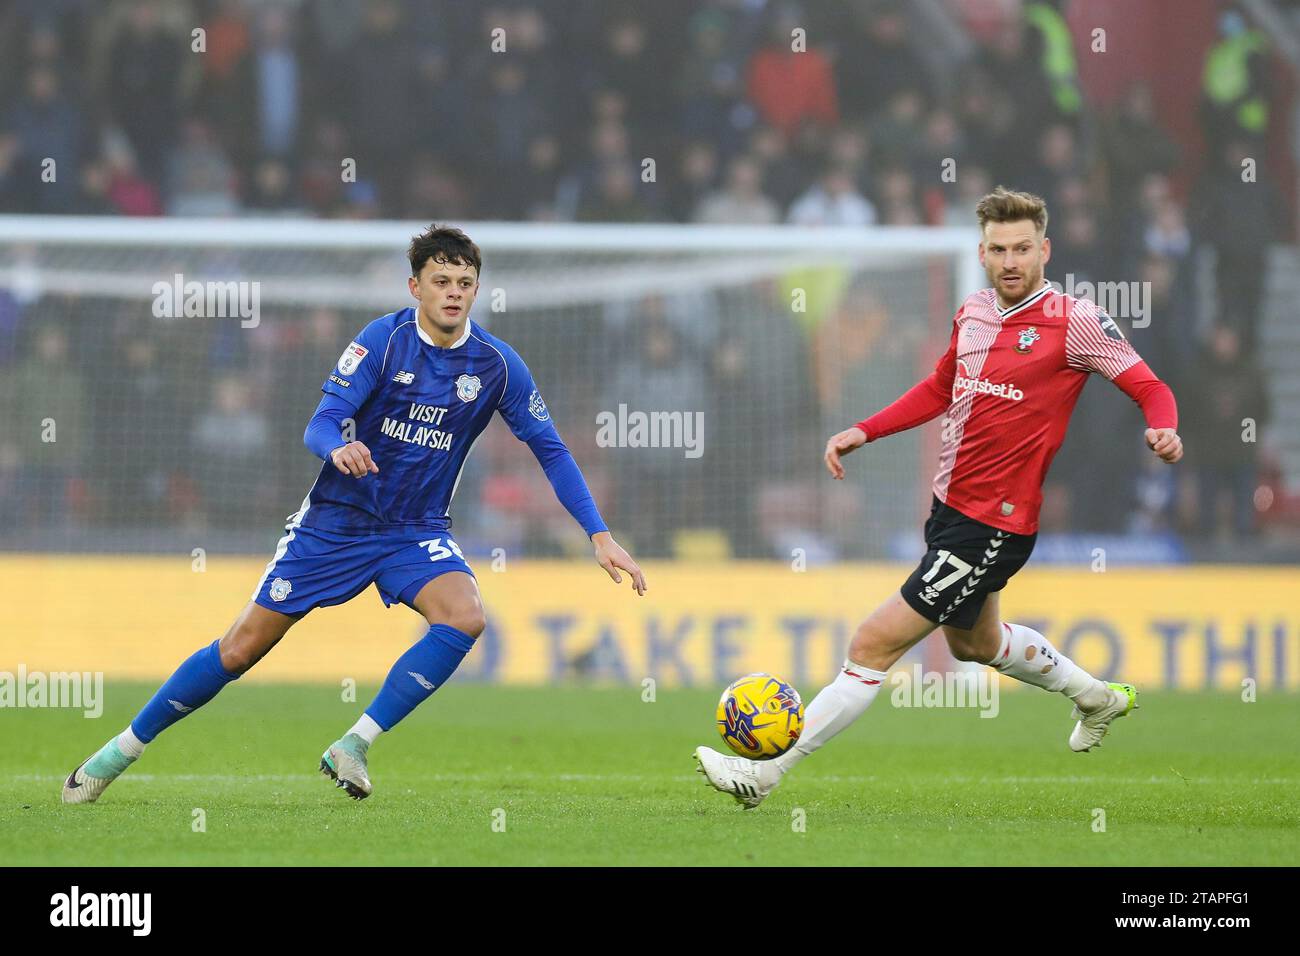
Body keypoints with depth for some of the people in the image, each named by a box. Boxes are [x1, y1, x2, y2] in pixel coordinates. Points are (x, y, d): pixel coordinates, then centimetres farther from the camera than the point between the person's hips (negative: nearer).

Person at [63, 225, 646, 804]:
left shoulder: (495, 364, -5)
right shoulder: (385, 339, -12)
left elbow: (550, 450, 2)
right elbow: (320, 425, -18)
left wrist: (599, 535, -6)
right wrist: (338, 448, -42)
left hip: (418, 532, 2)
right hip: (335, 521, -2)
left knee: (464, 616, -29)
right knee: (241, 649, 0)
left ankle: (352, 748, -20)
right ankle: (121, 751, 17)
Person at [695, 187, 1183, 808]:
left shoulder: (1074, 321, -14)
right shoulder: (972, 314, 6)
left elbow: (1149, 388, -9)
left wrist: (1162, 431, -30)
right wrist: (864, 431, 14)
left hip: (994, 526, -9)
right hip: (949, 504, 9)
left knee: (874, 643, -11)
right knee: (974, 642, 31)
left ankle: (764, 773, -6)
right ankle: (1099, 699, 54)